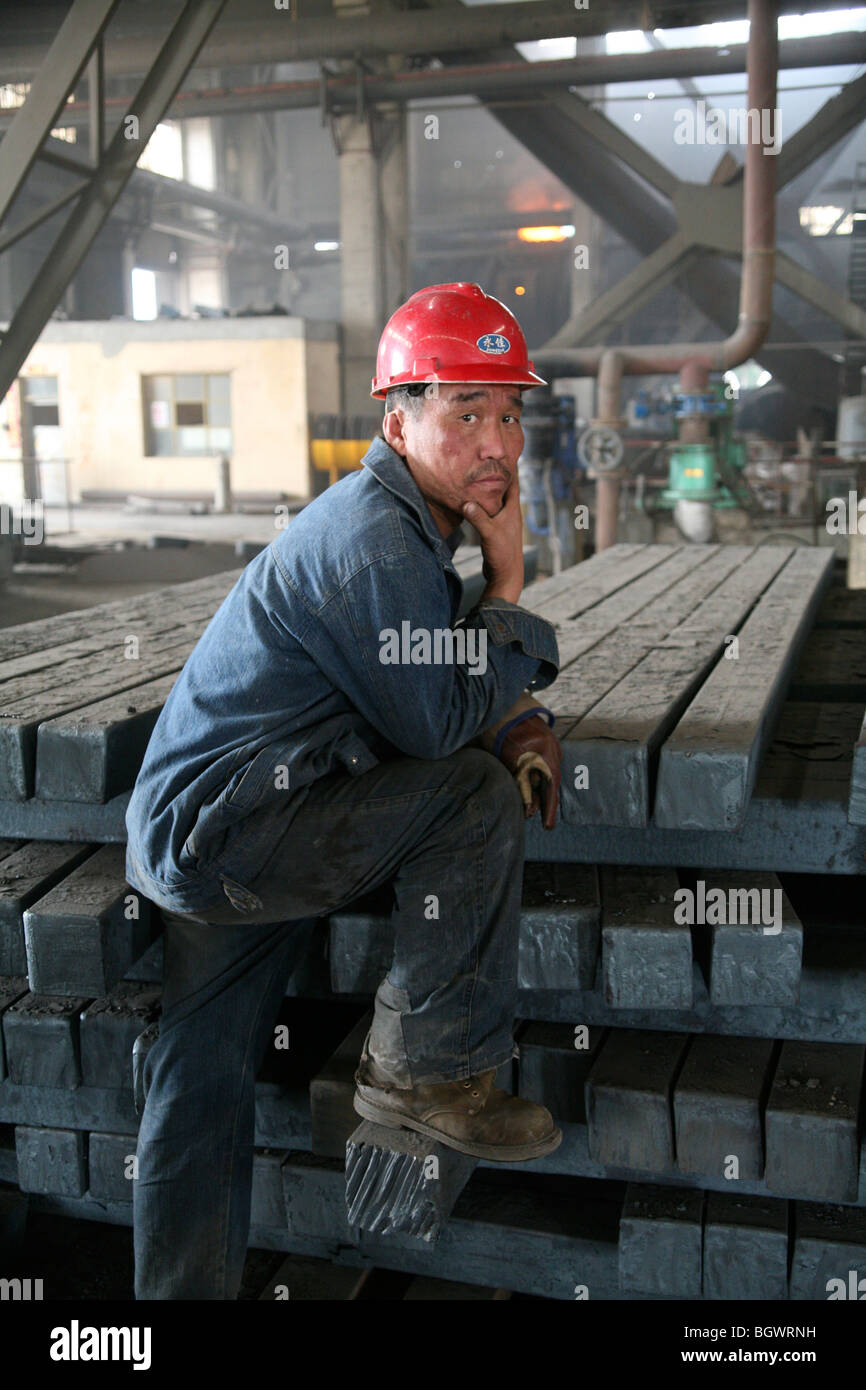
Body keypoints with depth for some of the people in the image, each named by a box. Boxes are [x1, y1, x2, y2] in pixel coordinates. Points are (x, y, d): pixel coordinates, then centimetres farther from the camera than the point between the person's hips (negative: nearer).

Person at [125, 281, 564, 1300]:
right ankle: (426, 1070, -7)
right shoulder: (372, 541, -21)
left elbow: (447, 685, 17)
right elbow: (437, 720, -19)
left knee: (199, 1088, 15)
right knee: (474, 796, -17)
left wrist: (519, 717, -4)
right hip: (223, 826, -10)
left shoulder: (404, 525, 12)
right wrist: (509, 594, -8)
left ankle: (180, 1289, 29)